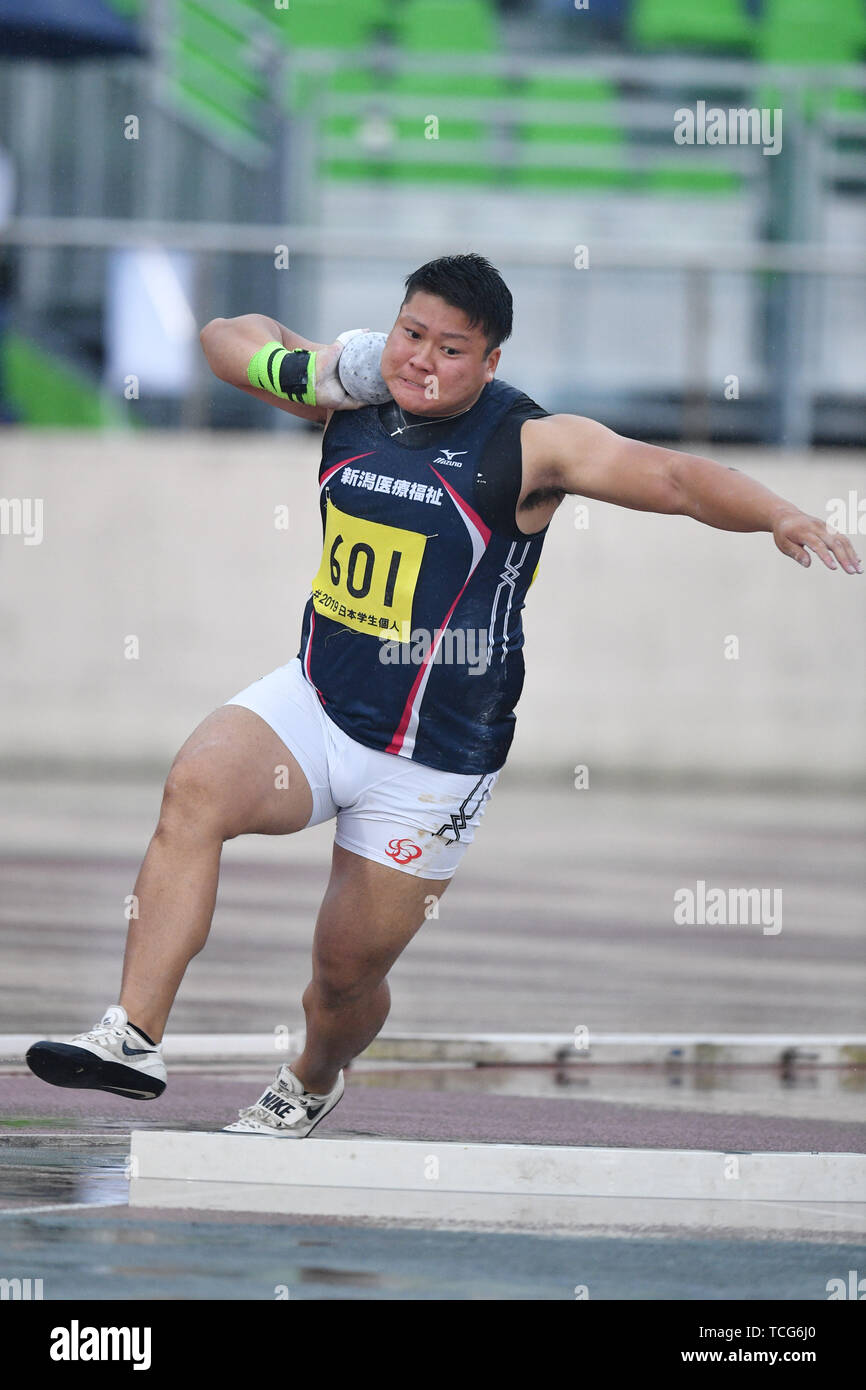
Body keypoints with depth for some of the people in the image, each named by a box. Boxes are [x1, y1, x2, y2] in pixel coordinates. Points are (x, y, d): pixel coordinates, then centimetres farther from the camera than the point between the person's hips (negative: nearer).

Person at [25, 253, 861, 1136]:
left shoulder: (529, 445, -13)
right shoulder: (354, 398, 1)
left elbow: (675, 478, -21)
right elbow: (228, 338, 15)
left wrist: (778, 515, -38)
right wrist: (304, 370, -6)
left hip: (432, 759, -3)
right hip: (314, 704, 3)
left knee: (347, 972, 7)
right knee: (195, 789, -27)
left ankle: (312, 1083, 43)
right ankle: (136, 1037, -30)